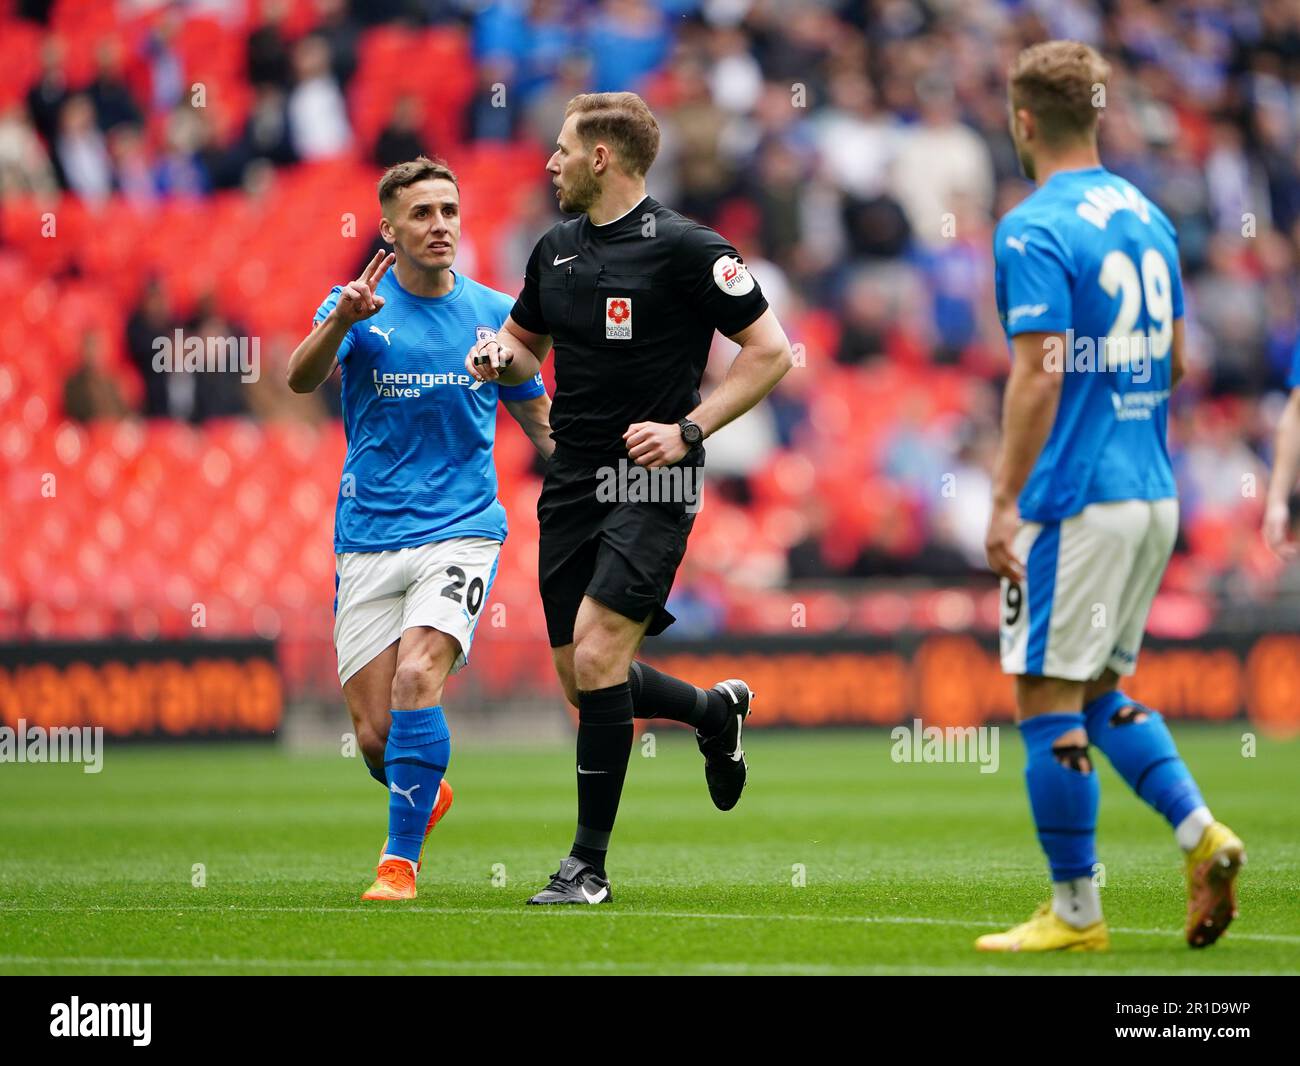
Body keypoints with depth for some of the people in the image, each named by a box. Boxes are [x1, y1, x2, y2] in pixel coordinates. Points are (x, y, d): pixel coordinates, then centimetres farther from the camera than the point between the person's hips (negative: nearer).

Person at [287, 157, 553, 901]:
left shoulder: (494, 314, 6)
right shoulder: (360, 307, -1)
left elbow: (537, 414, 19)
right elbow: (302, 378, -20)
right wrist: (342, 320, -40)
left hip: (460, 532, 0)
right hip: (368, 542, 0)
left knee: (418, 675, -25)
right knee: (375, 735, -1)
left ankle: (400, 859, -18)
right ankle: (425, 797, 33)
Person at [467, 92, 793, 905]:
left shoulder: (685, 249, -10)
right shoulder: (557, 250, 10)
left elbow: (771, 352, -9)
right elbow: (527, 341, 26)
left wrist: (688, 430, -16)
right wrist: (499, 358, 2)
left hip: (652, 481, -7)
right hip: (573, 480, 7)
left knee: (597, 652, -19)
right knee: (582, 677, 6)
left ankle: (589, 863, -10)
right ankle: (716, 711, 37)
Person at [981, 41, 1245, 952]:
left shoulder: (1035, 230, -13)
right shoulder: (1148, 218, 12)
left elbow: (1040, 375, -19)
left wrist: (1005, 503, -16)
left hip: (1076, 499, -8)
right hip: (1154, 496, 8)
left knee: (1047, 698, -1)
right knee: (1100, 690, 18)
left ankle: (1077, 911, 2)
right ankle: (1202, 834, 2)